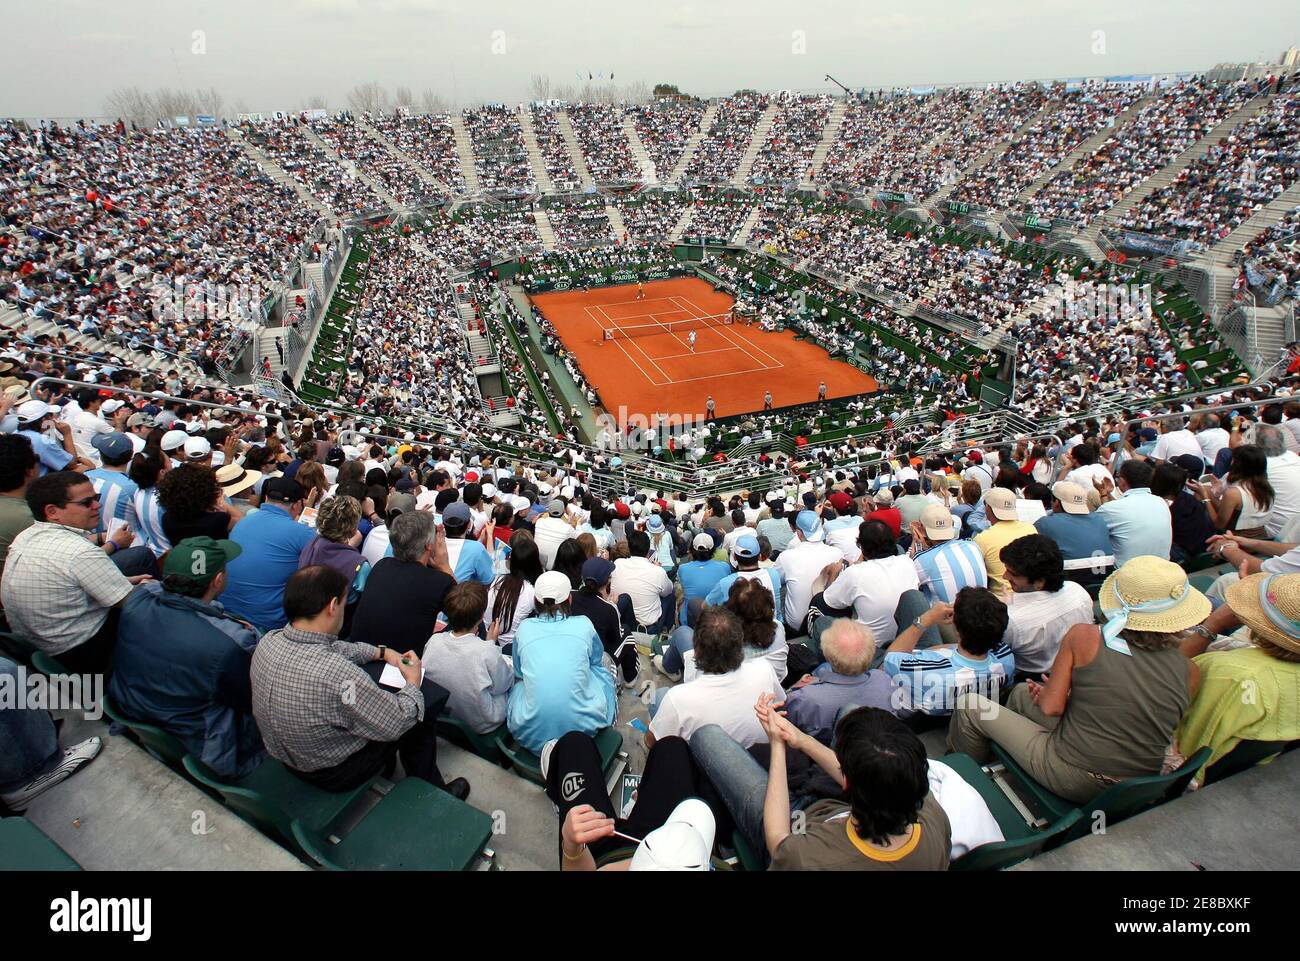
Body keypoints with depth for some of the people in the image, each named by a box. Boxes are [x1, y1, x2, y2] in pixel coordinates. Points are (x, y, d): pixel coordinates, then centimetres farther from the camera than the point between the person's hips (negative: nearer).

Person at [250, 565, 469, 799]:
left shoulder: (269, 641, -17)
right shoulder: (338, 674, -40)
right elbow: (396, 724, -25)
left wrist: (380, 652, 8)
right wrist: (413, 683, -8)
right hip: (333, 774, -7)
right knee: (419, 719, 9)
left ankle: (385, 764, 40)